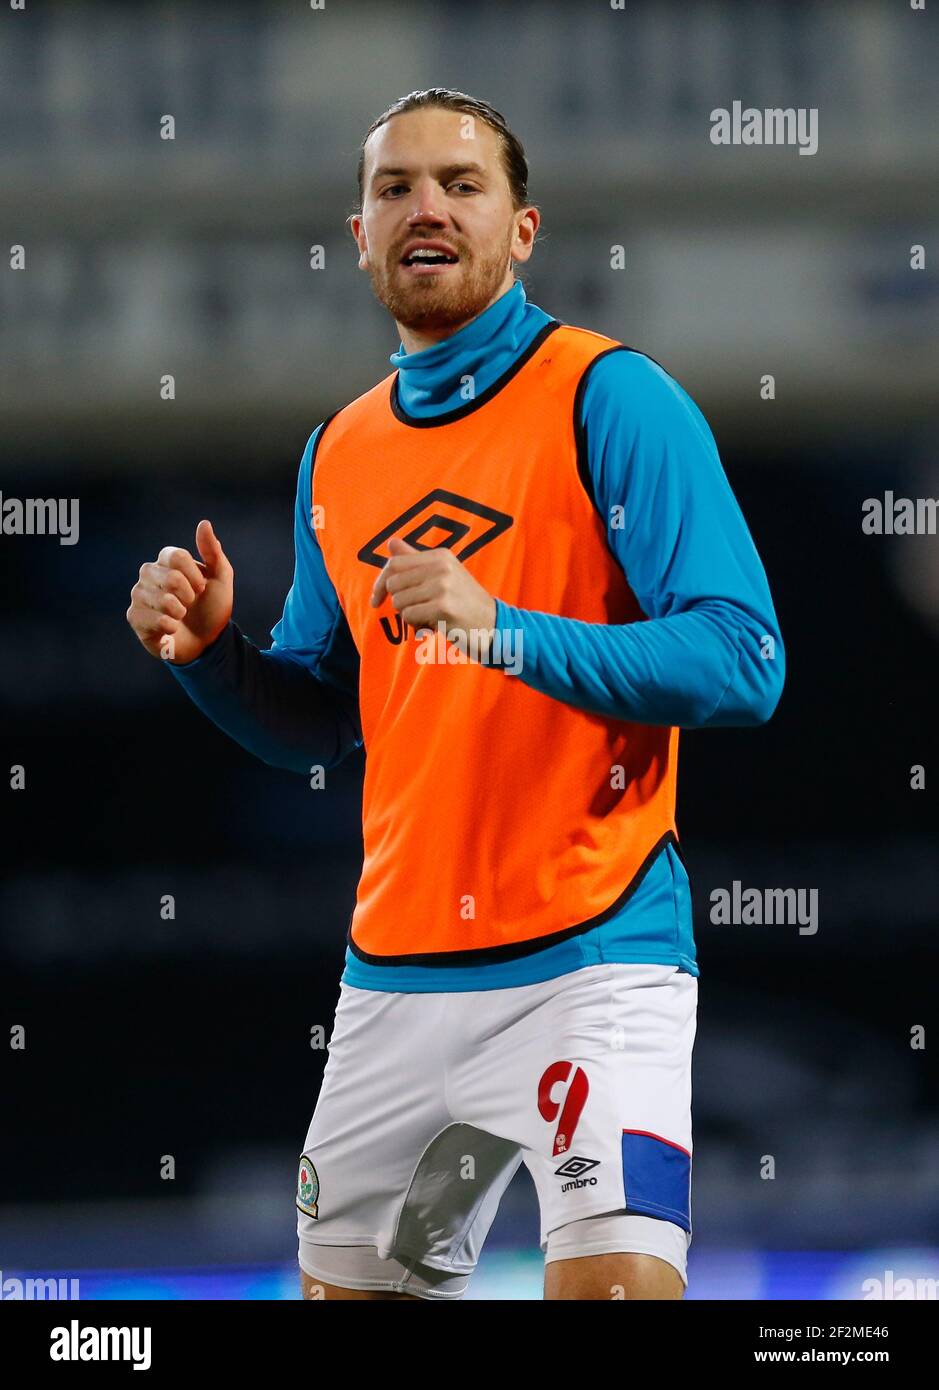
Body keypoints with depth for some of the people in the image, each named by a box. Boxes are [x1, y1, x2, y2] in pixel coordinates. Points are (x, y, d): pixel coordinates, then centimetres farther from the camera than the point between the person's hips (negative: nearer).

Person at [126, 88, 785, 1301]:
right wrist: (210, 648, 1)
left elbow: (744, 664, -15)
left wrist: (502, 630, -25)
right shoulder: (339, 455, 13)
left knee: (614, 1282, -23)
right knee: (348, 1285, 14)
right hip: (394, 966, 6)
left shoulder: (610, 401, -7)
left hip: (588, 959, -6)